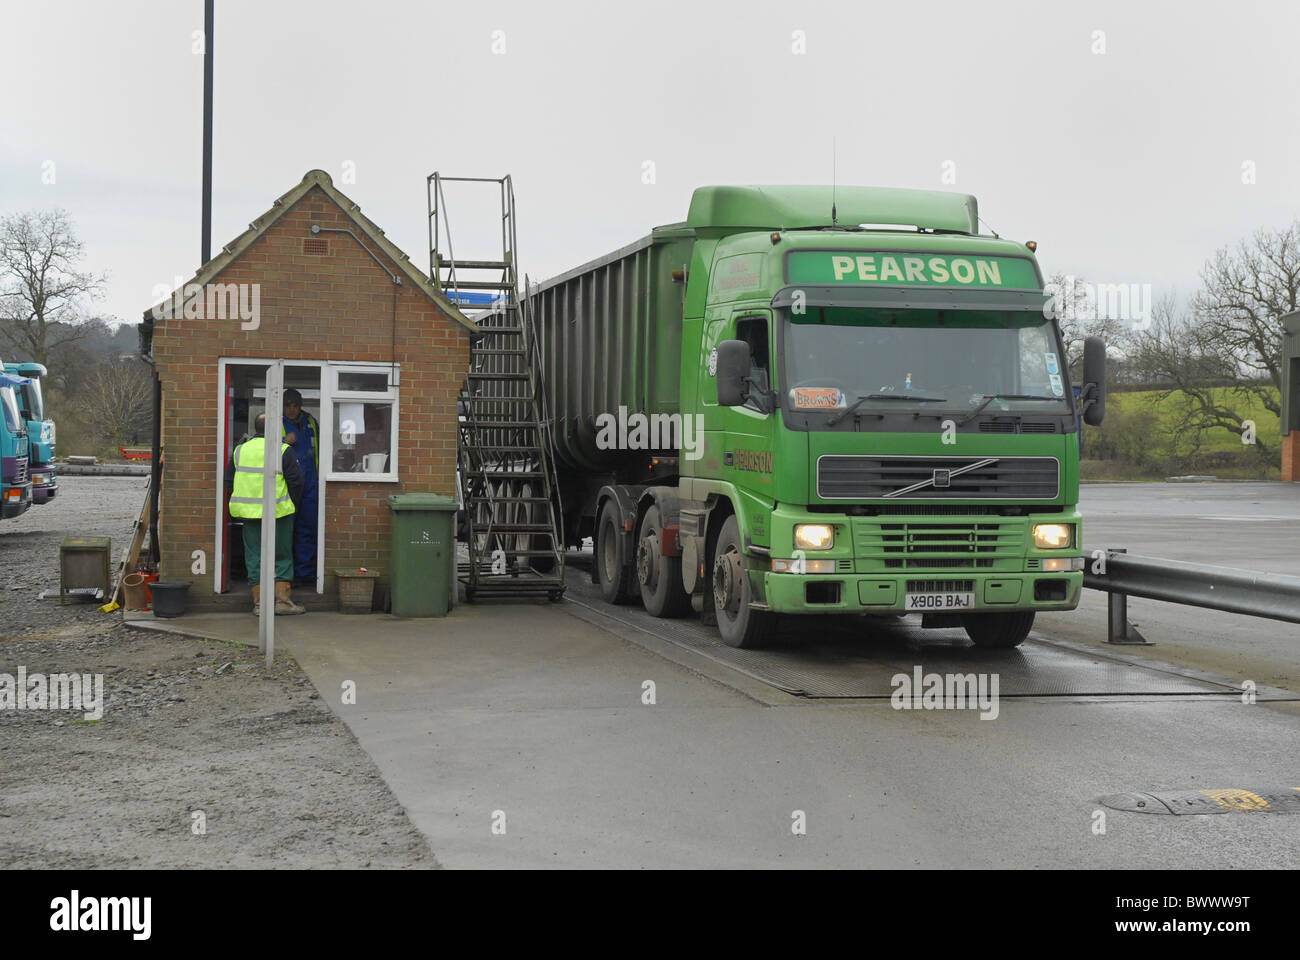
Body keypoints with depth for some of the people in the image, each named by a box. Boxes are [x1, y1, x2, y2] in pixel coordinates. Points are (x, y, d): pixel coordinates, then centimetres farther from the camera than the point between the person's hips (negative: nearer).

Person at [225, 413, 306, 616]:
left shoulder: (240, 450, 7)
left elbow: (229, 481, 12)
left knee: (254, 556, 8)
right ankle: (283, 599, 1)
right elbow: (296, 481, -8)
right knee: (282, 555, 5)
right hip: (278, 512, -3)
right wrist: (292, 504, 7)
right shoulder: (282, 451, -7)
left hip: (249, 513, 4)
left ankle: (259, 602, 5)